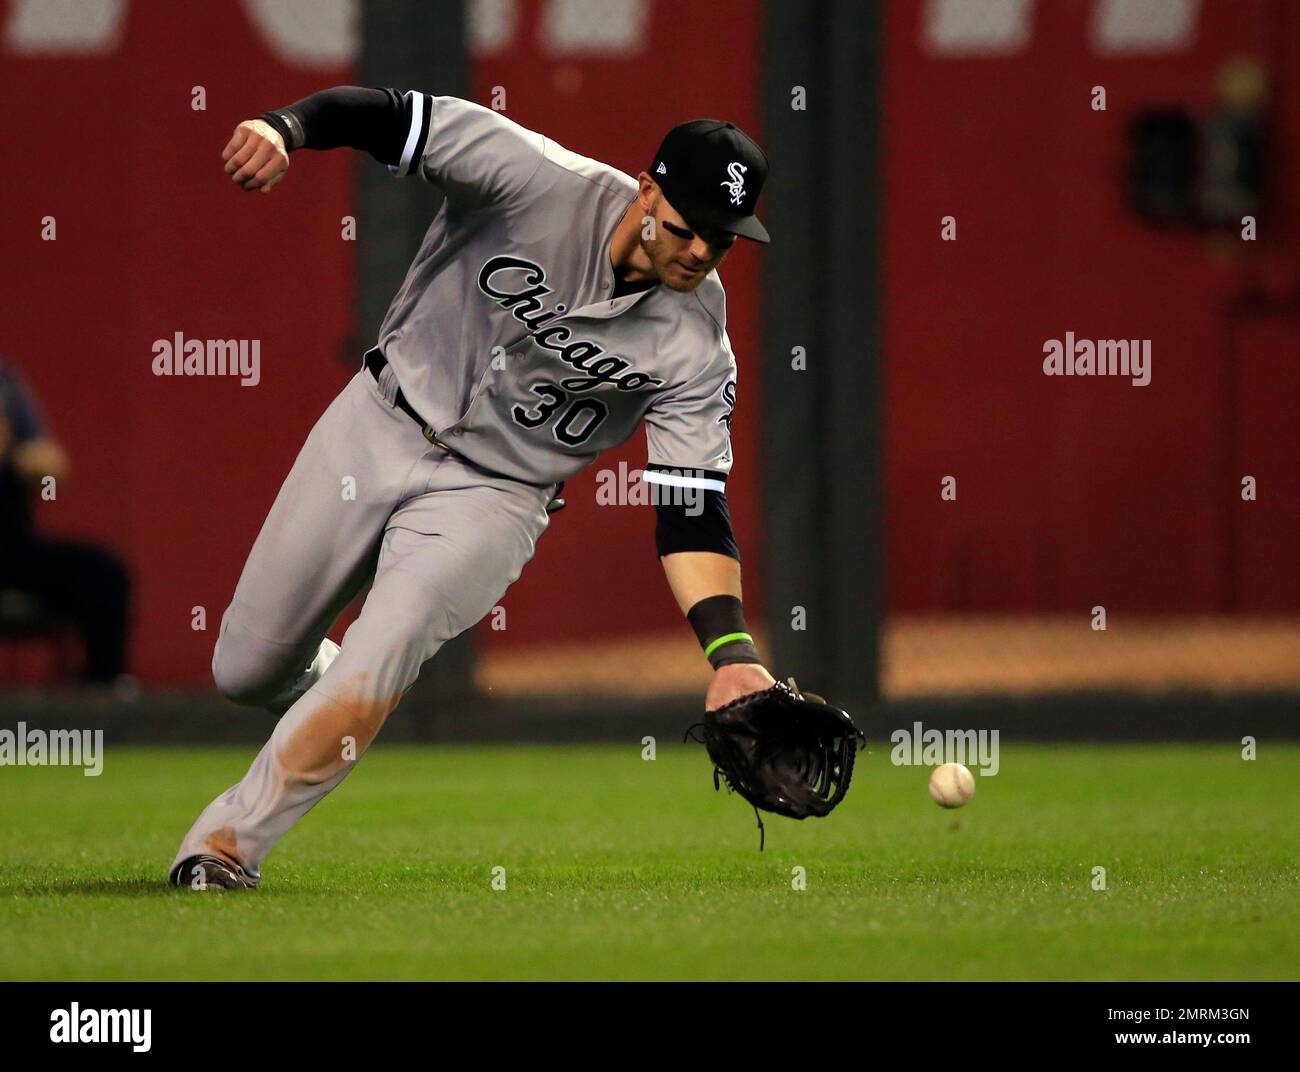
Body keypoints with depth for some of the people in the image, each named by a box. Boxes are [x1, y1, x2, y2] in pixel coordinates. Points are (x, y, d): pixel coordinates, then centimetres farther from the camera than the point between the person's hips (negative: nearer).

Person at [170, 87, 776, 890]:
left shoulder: (695, 342, -16)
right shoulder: (540, 182, -21)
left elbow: (693, 511, -17)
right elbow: (387, 116, -22)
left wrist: (731, 652, -31)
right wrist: (284, 128, -43)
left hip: (495, 497, -1)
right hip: (382, 425, 1)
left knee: (387, 651, -27)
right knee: (246, 672, 7)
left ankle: (228, 842, -18)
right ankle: (328, 689, 44)